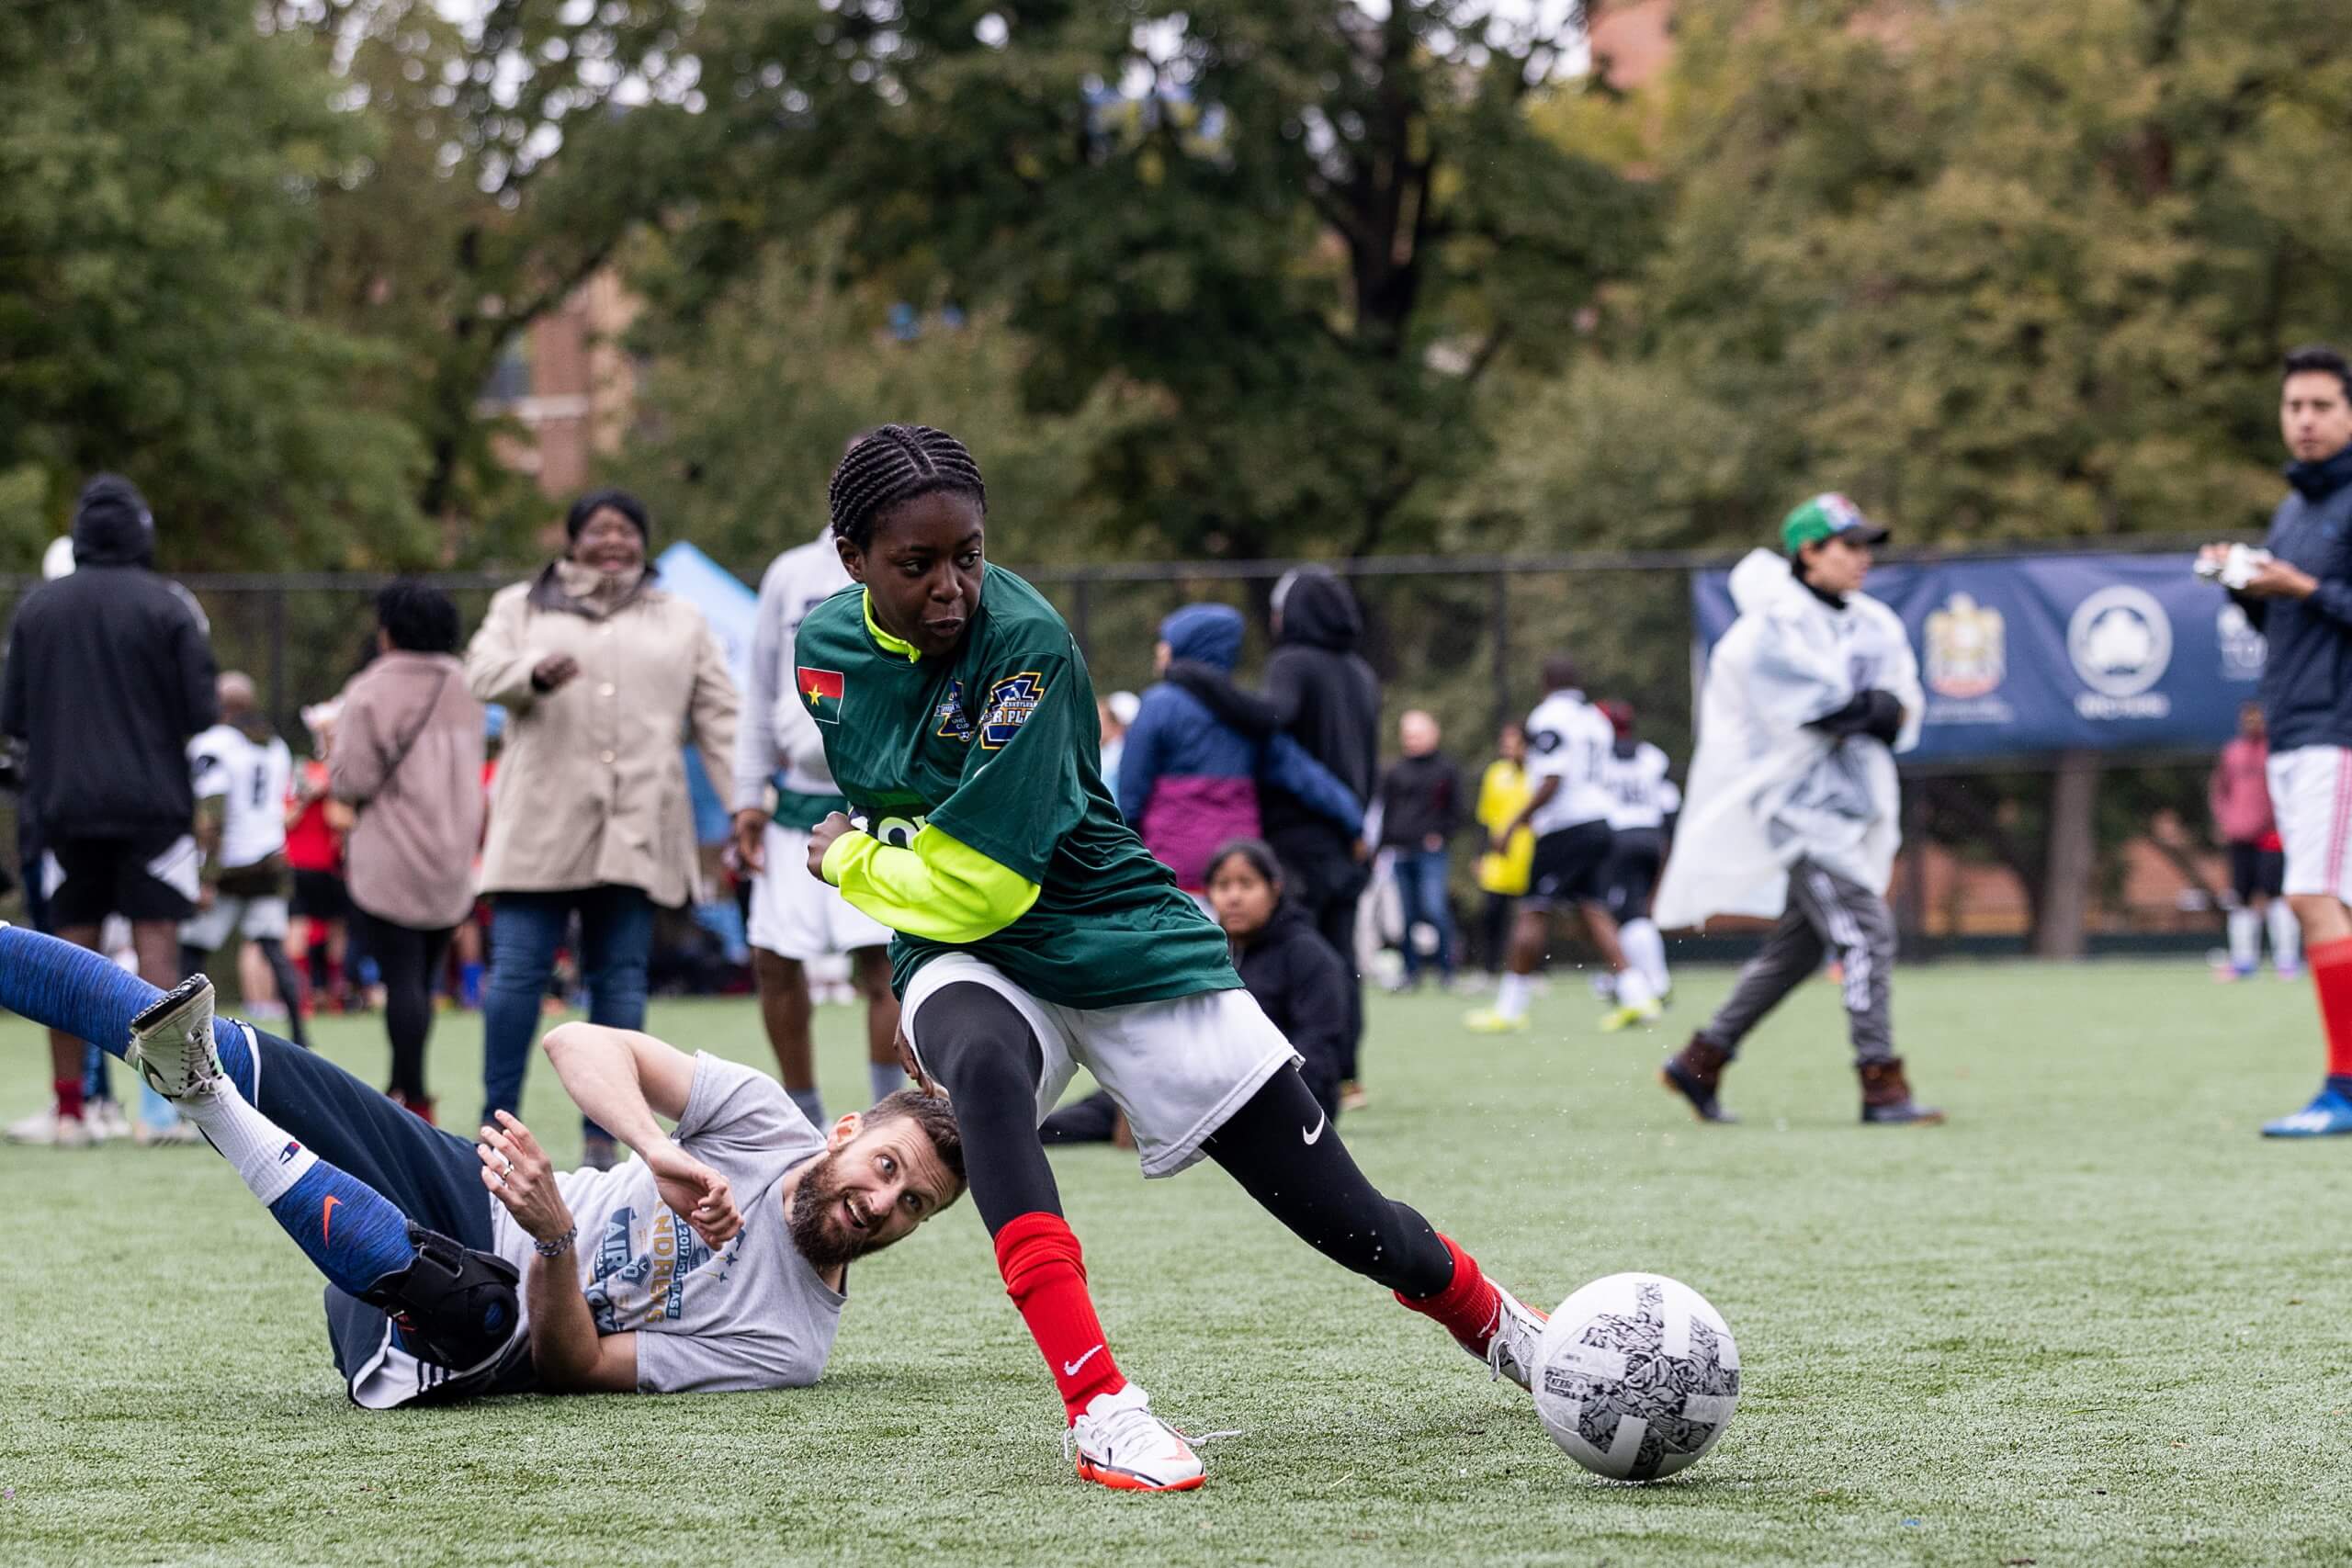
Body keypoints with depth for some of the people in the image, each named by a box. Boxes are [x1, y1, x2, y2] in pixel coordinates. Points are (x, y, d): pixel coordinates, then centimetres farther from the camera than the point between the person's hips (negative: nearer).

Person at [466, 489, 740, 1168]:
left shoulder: (681, 622, 18)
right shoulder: (523, 606, 15)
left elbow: (718, 718, 13)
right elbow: (483, 671, -1)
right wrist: (534, 675, -24)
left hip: (636, 829, 1)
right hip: (541, 825, -1)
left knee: (621, 980, -1)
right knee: (516, 972, -7)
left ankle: (603, 1137, 3)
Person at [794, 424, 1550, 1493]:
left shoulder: (1024, 642, -24)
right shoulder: (827, 649, -4)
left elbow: (976, 881, -24)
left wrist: (845, 863, -9)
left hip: (1120, 942, -3)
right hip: (969, 962, 3)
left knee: (1340, 1215, 1)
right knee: (983, 1066, -37)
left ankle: (1493, 1324, 36)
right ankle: (1096, 1407, -41)